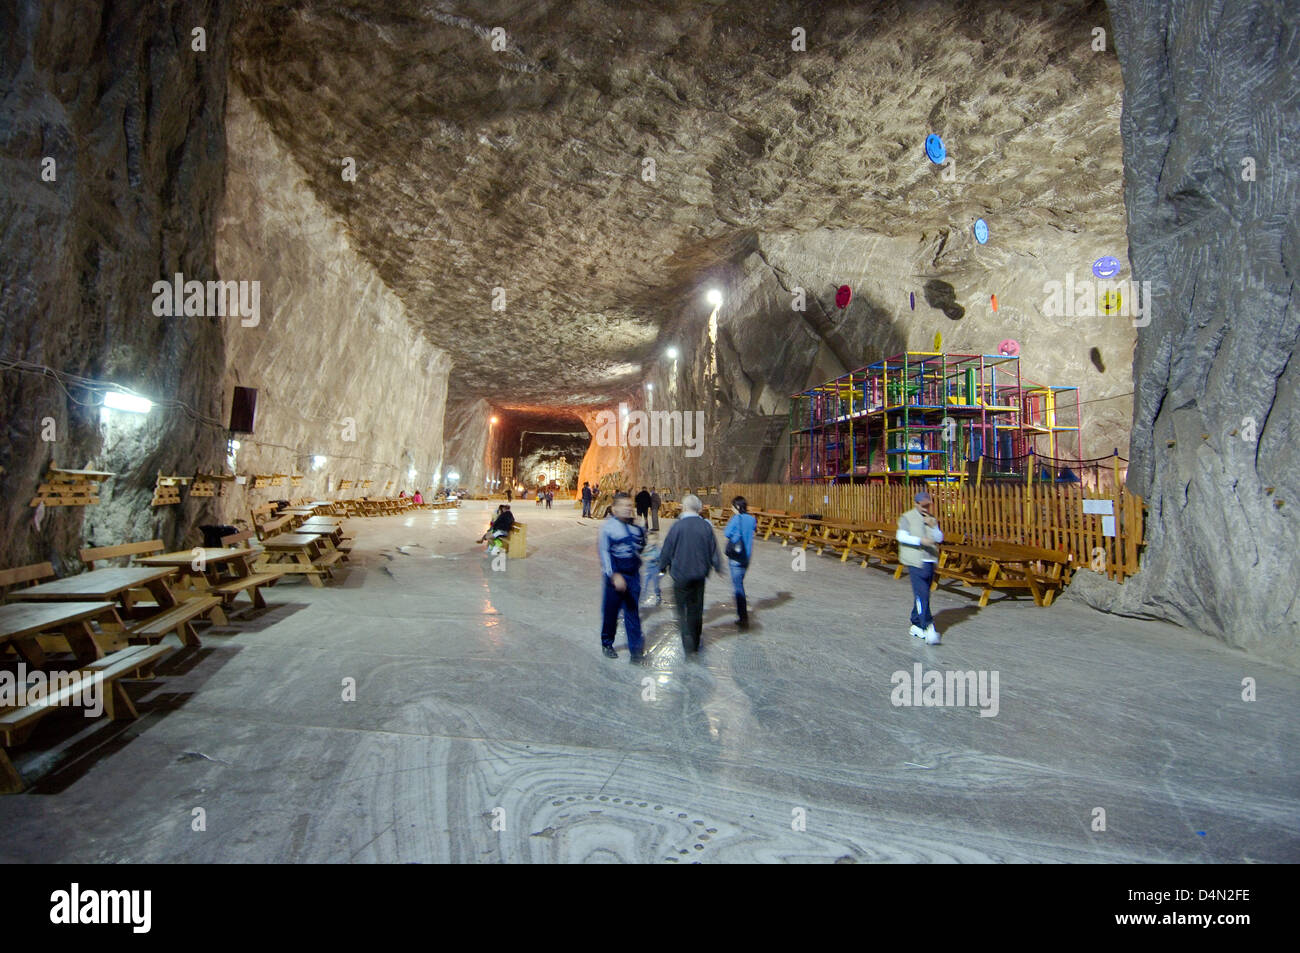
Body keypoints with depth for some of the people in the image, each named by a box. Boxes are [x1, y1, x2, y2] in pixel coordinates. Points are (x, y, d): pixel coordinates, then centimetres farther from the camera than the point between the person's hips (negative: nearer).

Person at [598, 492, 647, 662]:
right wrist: (614, 575, -23)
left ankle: (636, 648, 13)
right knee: (611, 610, 9)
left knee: (632, 611, 6)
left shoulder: (635, 526, 4)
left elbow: (641, 545, 23)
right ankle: (607, 644, 30)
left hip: (633, 573, 4)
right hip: (615, 574, -4)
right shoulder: (608, 526, -11)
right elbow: (604, 552, -17)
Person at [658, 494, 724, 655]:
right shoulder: (706, 526, -5)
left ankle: (688, 643, -6)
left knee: (683, 608, 7)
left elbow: (667, 550, -6)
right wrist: (718, 567, 18)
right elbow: (714, 550, 2)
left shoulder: (678, 526, -14)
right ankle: (695, 644, 27)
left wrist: (662, 567, 10)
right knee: (697, 608, 15)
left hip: (681, 574, -3)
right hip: (700, 574, 3)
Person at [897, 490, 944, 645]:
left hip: (930, 562, 6)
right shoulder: (907, 518, -1)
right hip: (915, 562, -6)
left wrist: (933, 526, -7)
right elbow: (902, 536, -11)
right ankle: (928, 628, -18)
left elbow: (939, 539, 10)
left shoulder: (932, 519, 15)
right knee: (922, 594, -14)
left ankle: (916, 625, 22)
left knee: (921, 594, 11)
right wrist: (920, 540, -22)